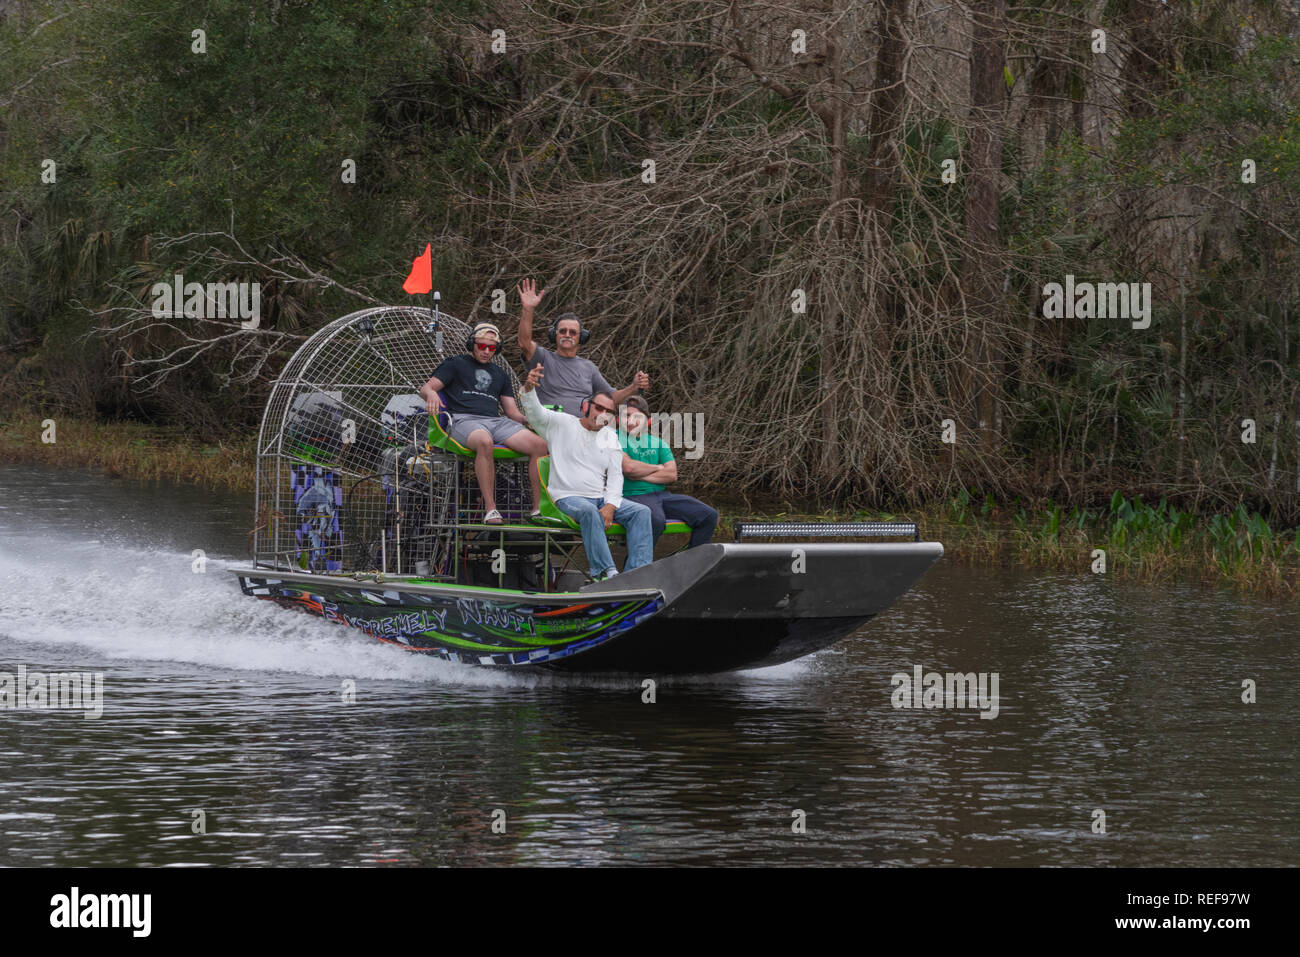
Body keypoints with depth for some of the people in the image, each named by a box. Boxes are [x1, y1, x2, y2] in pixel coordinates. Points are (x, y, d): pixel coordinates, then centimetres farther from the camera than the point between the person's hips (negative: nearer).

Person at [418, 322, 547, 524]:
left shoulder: (500, 374, 30)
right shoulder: (456, 364, 17)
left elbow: (512, 412, 26)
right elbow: (425, 388, 6)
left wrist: (529, 420, 3)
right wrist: (431, 394, -20)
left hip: (498, 422, 5)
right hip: (464, 420, -5)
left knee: (539, 445, -21)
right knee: (484, 442, -42)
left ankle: (538, 508, -20)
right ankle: (490, 509, -44)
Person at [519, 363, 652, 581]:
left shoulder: (610, 436, 17)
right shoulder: (560, 424, 5)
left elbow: (615, 475, 10)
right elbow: (535, 412, -11)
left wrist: (610, 505, -8)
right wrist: (529, 387, -34)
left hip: (602, 498, 5)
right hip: (569, 497, -5)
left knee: (641, 512, -16)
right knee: (589, 511, -38)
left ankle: (638, 571, -27)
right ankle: (605, 572, -42)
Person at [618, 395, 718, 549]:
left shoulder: (657, 442, 19)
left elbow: (672, 474, 5)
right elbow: (628, 467, -14)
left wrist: (641, 475, -7)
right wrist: (657, 468, 1)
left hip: (661, 494, 7)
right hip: (633, 495, -7)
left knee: (709, 516, -7)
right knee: (656, 520, -41)